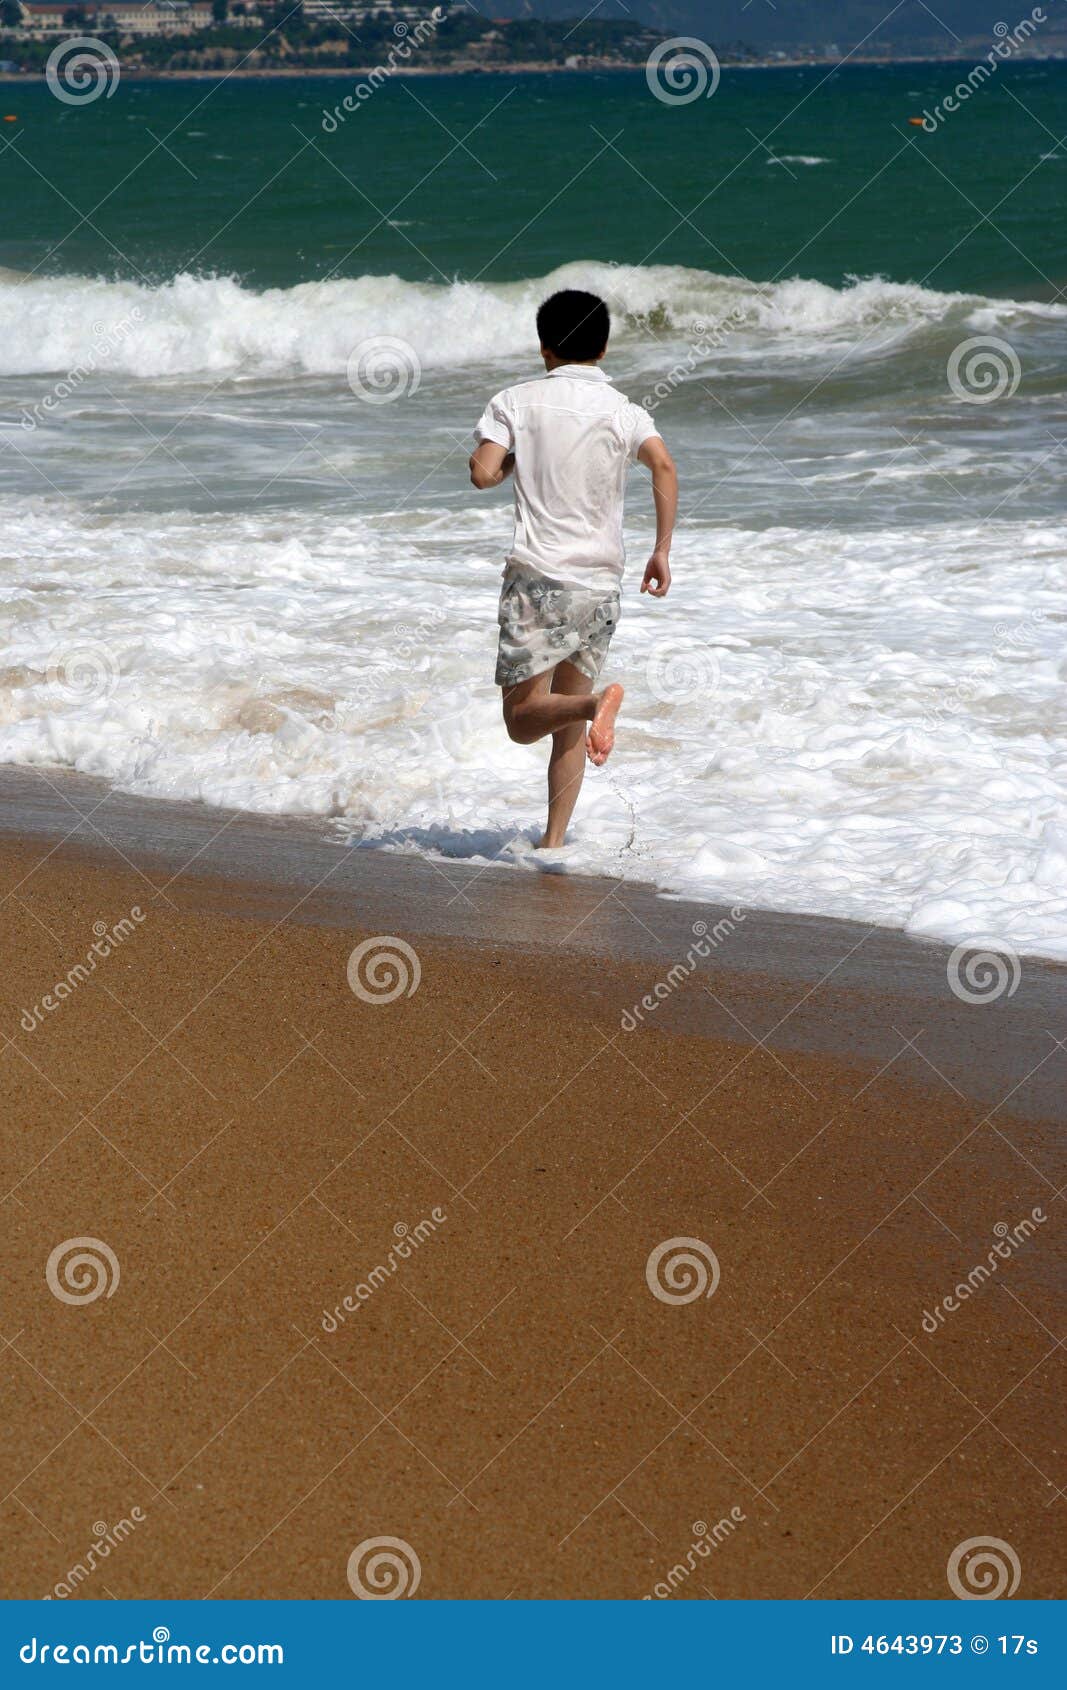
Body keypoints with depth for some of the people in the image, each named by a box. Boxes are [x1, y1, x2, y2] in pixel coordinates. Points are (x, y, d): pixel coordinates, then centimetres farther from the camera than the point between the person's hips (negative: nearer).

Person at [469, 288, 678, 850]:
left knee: (524, 719, -4)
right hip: (601, 585, 3)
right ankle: (553, 841, 11)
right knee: (569, 726, 15)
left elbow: (482, 473, -9)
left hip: (538, 576, -3)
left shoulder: (516, 401, 1)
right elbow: (664, 467, -12)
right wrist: (662, 551, -7)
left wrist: (514, 461, 13)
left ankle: (597, 701, -32)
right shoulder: (623, 409, 5)